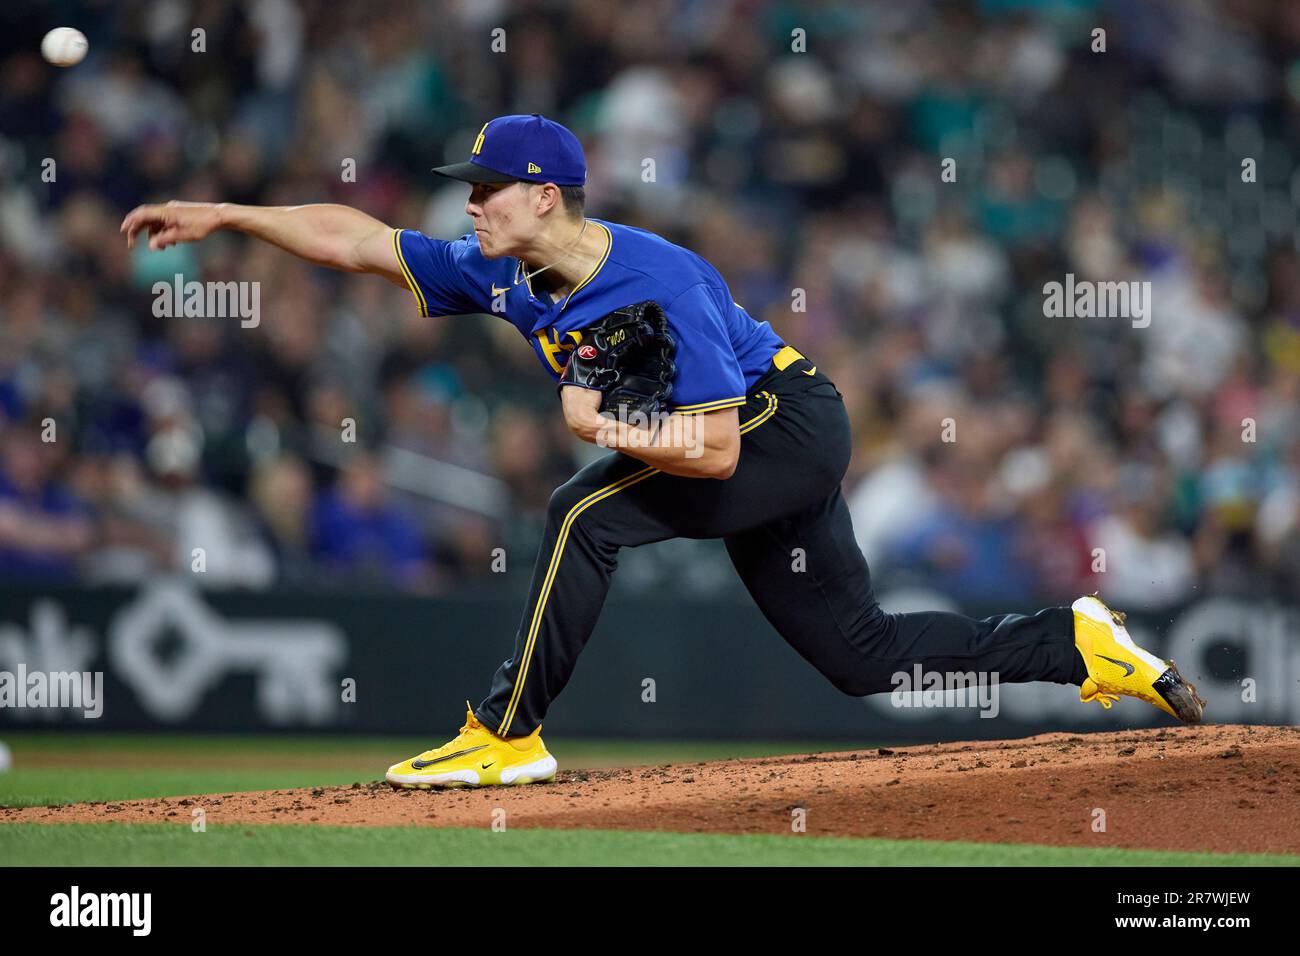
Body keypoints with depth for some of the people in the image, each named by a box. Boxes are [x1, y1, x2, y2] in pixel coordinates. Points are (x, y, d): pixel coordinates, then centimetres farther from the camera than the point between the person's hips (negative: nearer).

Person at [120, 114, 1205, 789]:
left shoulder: (659, 286, -29)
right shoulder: (506, 276, -6)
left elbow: (716, 450, -30)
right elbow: (358, 240, -2)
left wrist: (604, 425, -26)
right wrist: (220, 216, -6)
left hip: (787, 422, -9)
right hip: (768, 446, 9)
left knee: (587, 512, -24)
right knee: (864, 651, 10)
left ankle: (508, 735, -17)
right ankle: (1084, 646, 18)